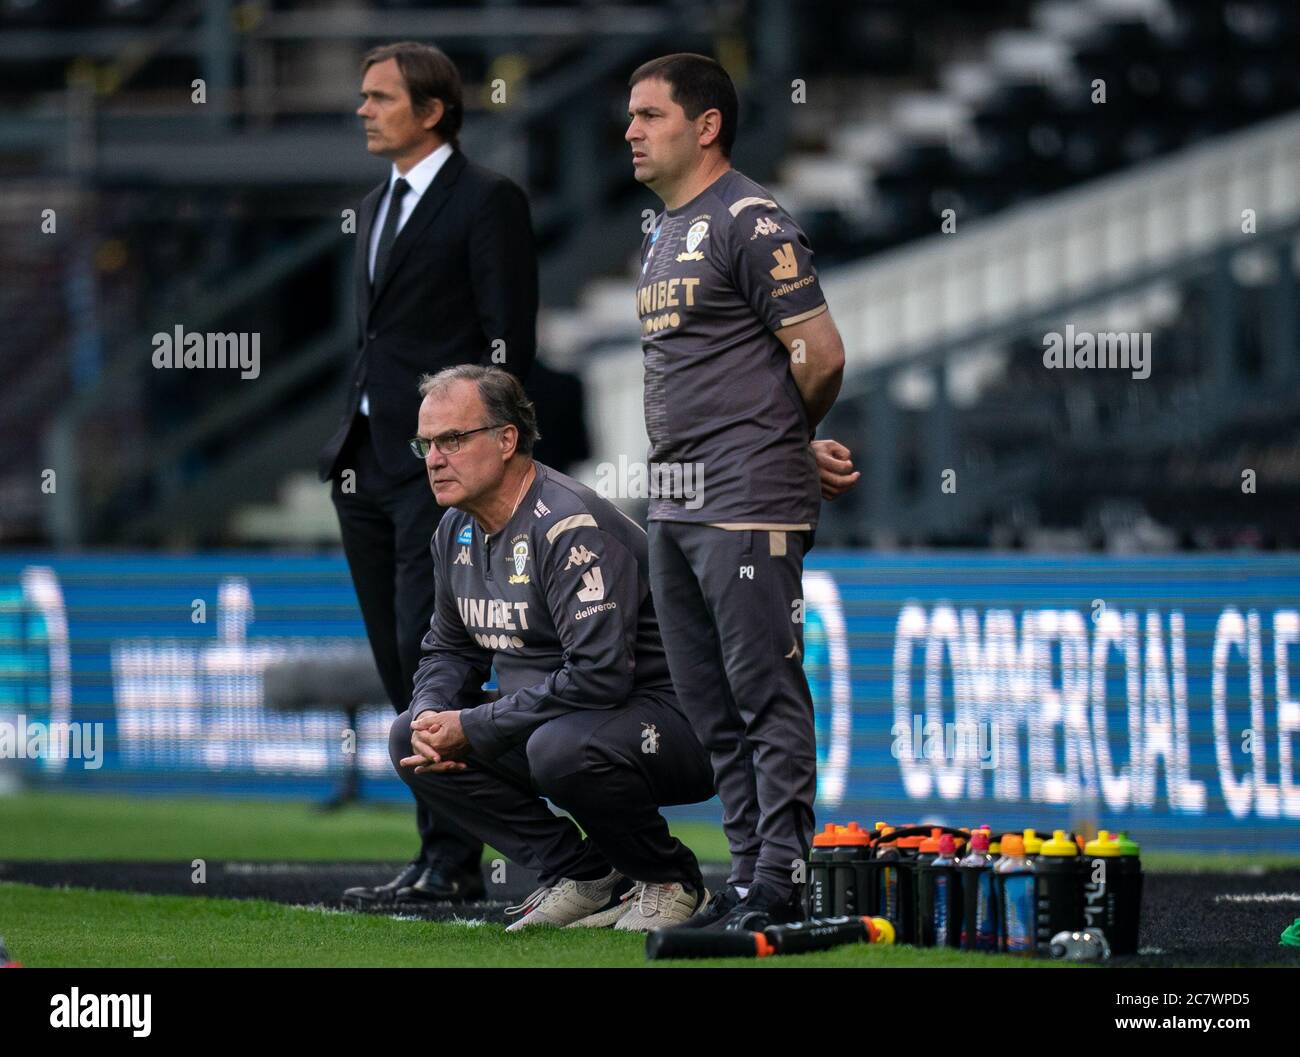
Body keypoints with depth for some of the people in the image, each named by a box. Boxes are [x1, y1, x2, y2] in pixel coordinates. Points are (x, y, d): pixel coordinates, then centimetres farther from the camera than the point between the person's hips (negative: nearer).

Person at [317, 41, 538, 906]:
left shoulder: (487, 202, -6)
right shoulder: (380, 208, 20)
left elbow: (509, 340, -10)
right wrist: (350, 444, 16)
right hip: (370, 464, 9)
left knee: (431, 658, -12)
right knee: (403, 670, 7)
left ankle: (454, 860, -11)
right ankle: (439, 854, 11)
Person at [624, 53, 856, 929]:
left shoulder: (750, 222, -10)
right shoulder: (666, 233, 19)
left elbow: (820, 355, -13)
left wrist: (785, 448, 4)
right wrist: (801, 451, 10)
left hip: (747, 500, -10)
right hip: (677, 500, 10)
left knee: (767, 693, -9)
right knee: (711, 705, 11)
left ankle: (779, 883, -8)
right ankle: (750, 873, 16)